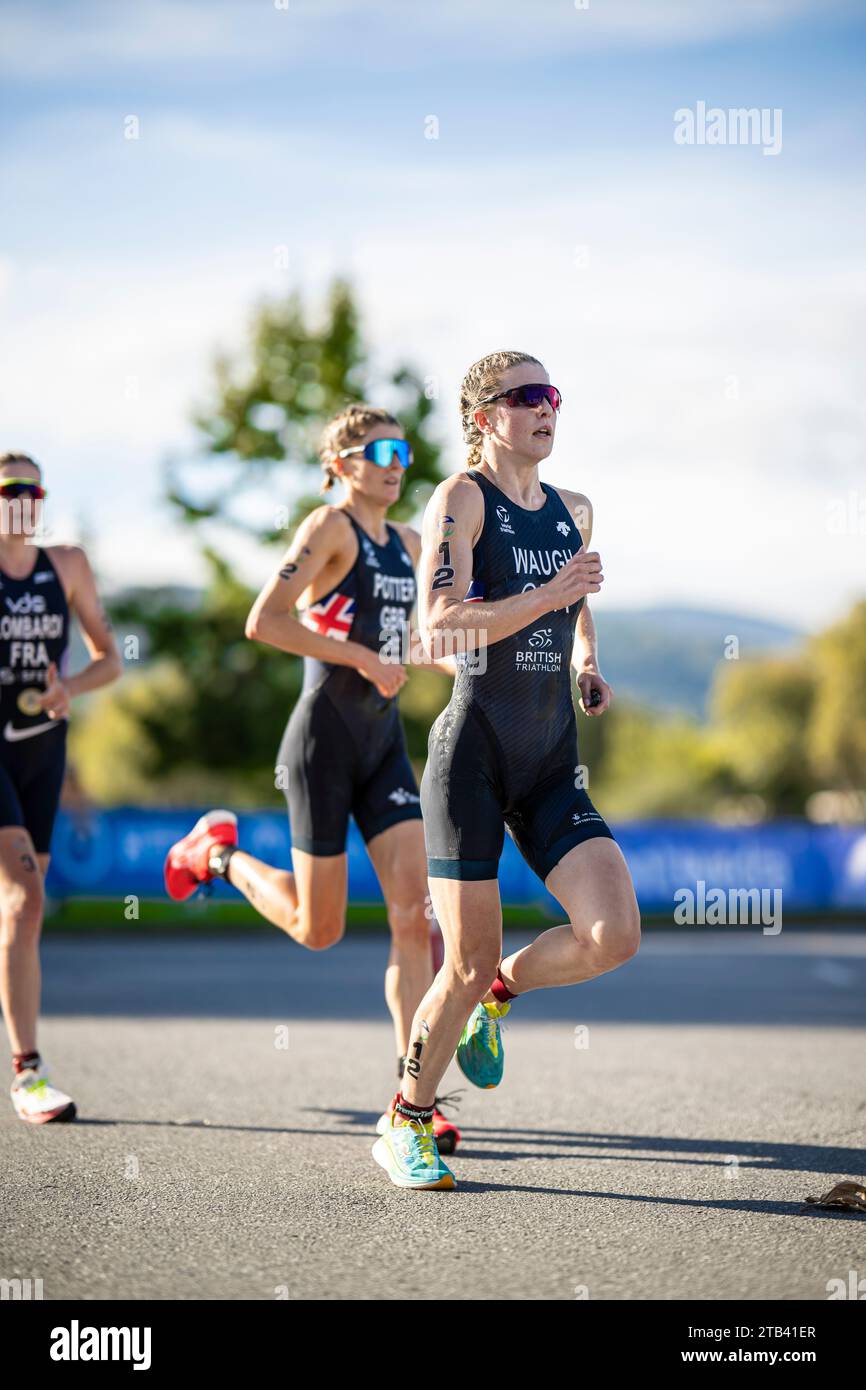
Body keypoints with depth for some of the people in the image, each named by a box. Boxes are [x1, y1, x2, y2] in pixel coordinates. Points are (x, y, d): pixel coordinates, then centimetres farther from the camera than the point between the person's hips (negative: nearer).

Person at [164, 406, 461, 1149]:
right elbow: (265, 621, -21)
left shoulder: (408, 543, 14)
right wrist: (363, 658, -21)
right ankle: (218, 853, 30)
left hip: (385, 740, 6)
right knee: (318, 929, 1)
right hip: (325, 737, -6)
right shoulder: (329, 526, -9)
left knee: (415, 912, -8)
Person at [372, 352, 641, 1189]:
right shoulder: (461, 498, -6)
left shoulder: (573, 512, 13)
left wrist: (588, 665, 15)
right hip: (473, 750, -5)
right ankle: (406, 1124, 18)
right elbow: (438, 625, -18)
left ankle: (501, 992, 19)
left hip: (552, 764, 5)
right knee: (468, 963, -4)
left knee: (614, 936, -12)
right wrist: (547, 594, -21)